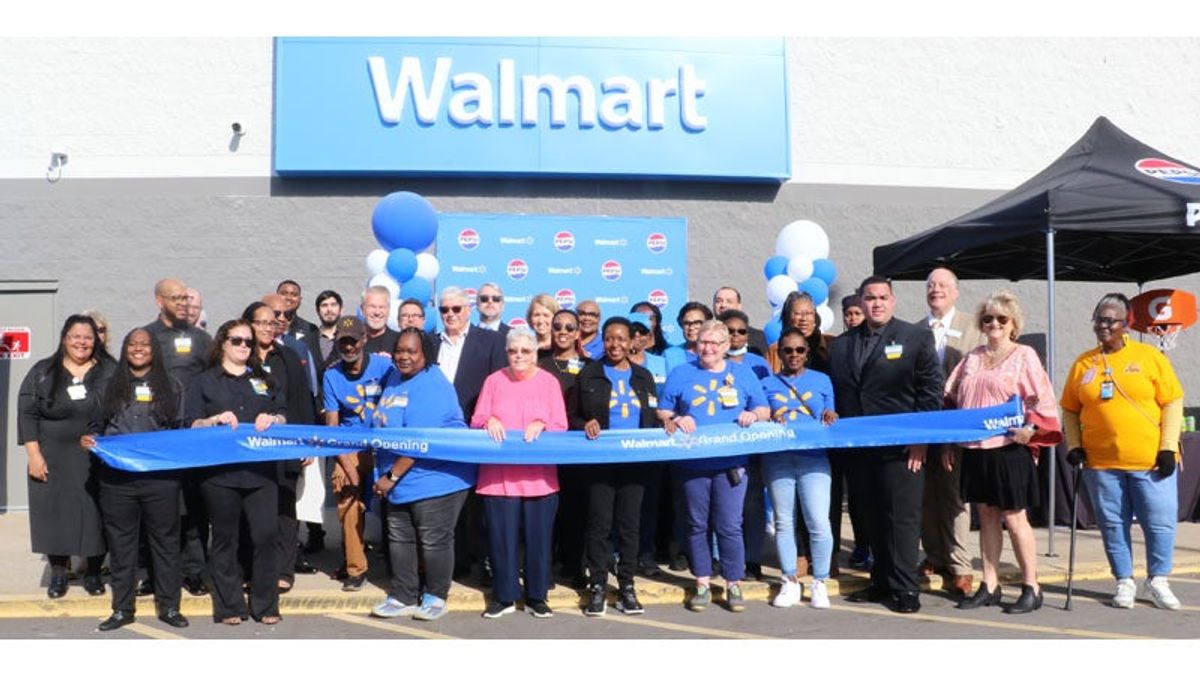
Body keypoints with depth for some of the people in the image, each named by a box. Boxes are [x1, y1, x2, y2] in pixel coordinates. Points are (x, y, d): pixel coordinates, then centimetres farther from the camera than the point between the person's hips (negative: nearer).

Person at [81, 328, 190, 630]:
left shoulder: (171, 387, 10)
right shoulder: (112, 387, 13)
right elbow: (97, 424, 17)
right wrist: (89, 439, -3)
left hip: (160, 477, -1)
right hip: (117, 477, 1)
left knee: (165, 540, 3)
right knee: (120, 542, 6)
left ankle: (169, 606, 12)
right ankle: (122, 608, 16)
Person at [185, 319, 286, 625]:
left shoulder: (265, 380, 20)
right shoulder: (204, 382, 11)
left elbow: (283, 414, 16)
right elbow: (191, 423, 4)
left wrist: (272, 419, -6)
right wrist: (216, 420, -14)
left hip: (260, 470, 2)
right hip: (220, 471, -2)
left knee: (265, 535, -4)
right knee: (225, 538, 3)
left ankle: (265, 605, 7)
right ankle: (229, 607, 12)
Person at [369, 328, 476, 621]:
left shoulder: (431, 386, -18)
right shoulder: (394, 377, 10)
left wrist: (391, 477, -17)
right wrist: (386, 477, 12)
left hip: (434, 479, -8)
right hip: (398, 483, 9)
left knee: (433, 542, 2)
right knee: (400, 541, 13)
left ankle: (436, 597, 18)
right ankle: (402, 597, 25)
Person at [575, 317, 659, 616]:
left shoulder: (643, 376, 13)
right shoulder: (590, 374, 5)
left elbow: (652, 418, 13)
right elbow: (573, 415, 3)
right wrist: (585, 425, -17)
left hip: (634, 460, 2)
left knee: (630, 524, 5)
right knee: (599, 523, -2)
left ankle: (626, 587, 14)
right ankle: (597, 587, 7)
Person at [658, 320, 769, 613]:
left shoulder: (743, 374, 12)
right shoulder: (680, 374, 10)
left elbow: (764, 410, 12)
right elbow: (662, 411, 10)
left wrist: (753, 415, -9)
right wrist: (674, 421, -10)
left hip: (731, 463, -1)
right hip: (692, 464, 1)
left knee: (730, 526, -2)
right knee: (697, 524, 7)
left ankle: (734, 585, 9)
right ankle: (702, 584, 17)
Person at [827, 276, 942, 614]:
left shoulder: (916, 337, 1)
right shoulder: (841, 345, 13)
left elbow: (931, 389, -3)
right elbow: (836, 394, 14)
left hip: (901, 447, -4)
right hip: (859, 447, 4)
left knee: (902, 518, -2)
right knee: (873, 518, 10)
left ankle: (904, 589, 5)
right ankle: (881, 582, 20)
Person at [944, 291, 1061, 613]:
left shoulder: (1025, 355, -1)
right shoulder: (972, 358, 12)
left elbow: (1043, 400, -5)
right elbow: (952, 401, 14)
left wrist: (1031, 427, -21)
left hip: (1009, 448, -5)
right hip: (974, 450, 5)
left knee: (1014, 518, 0)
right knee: (986, 515, 10)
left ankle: (1031, 588, 11)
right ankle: (989, 586, 17)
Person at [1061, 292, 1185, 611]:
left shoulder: (1149, 356, 0)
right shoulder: (1083, 363, 6)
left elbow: (1172, 403, -1)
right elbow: (1070, 409, 12)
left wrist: (1168, 447, -7)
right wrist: (1074, 446, 1)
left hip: (1151, 462, -2)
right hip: (1101, 462, 2)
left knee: (1160, 522, 3)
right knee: (1113, 524, 8)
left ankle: (1157, 581, 21)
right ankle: (1124, 582, 22)